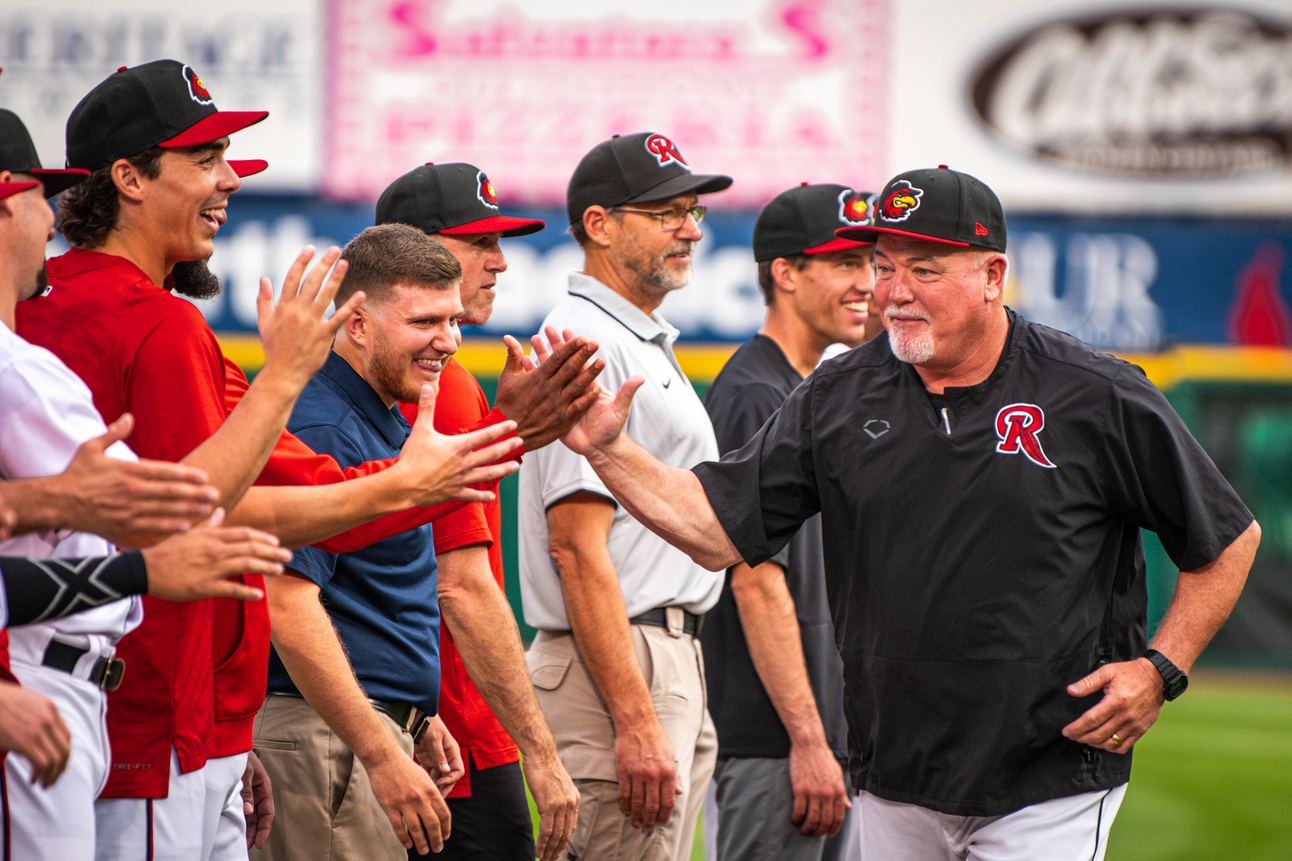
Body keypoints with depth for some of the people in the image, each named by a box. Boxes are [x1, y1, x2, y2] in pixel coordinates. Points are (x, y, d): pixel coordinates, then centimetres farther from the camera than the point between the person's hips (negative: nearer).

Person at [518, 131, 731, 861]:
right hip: (619, 667, -10)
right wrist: (635, 723, -25)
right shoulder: (586, 342, -13)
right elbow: (578, 543, -20)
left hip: (673, 661, 10)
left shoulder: (649, 346, 21)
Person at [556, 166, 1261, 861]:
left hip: (1050, 787, -4)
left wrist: (1159, 671, -7)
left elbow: (1232, 539, 2)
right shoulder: (838, 398, 4)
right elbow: (716, 530, 3)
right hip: (894, 791, 4)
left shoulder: (1098, 398, -6)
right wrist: (608, 450, -9)